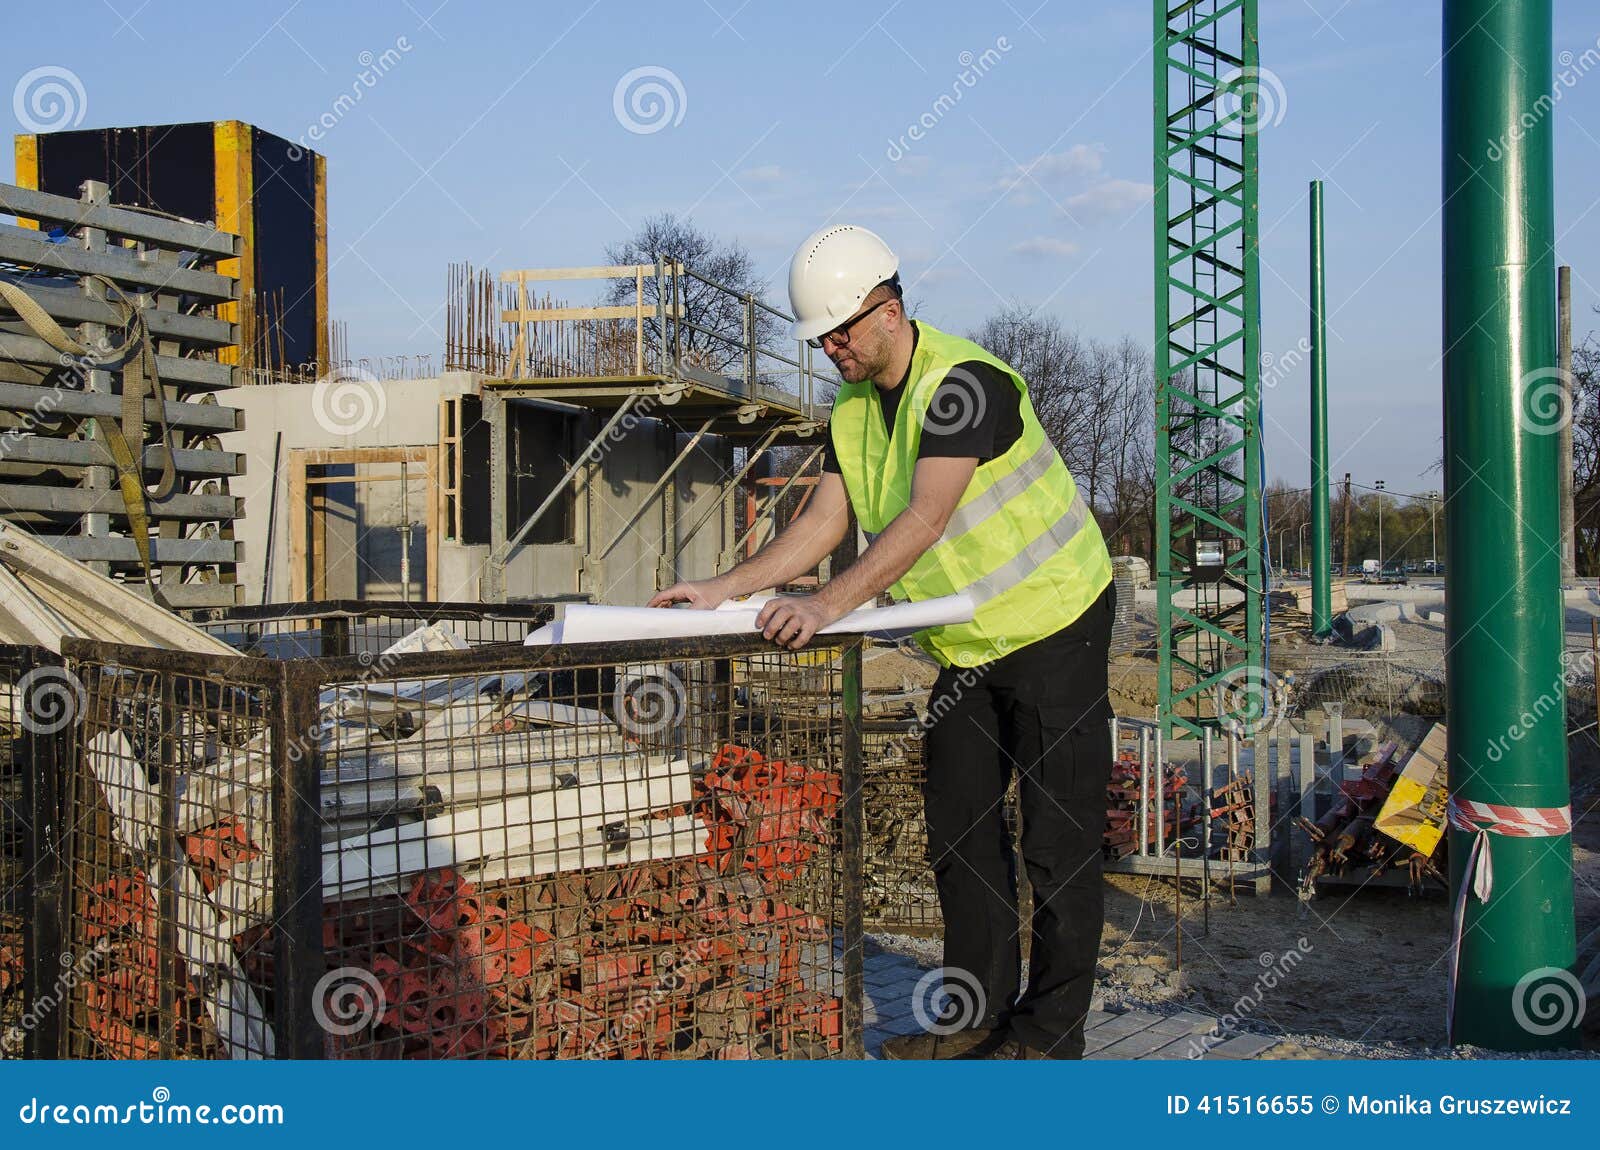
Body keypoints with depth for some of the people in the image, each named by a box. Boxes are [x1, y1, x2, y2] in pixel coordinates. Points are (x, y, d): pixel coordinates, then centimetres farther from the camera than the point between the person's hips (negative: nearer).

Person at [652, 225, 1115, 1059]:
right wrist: (725, 589, -7)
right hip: (968, 647, 8)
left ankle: (1052, 1027, 11)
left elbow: (925, 519, -31)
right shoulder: (853, 409, 5)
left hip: (1054, 624, -8)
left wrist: (829, 603, -37)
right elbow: (823, 523, 2)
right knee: (959, 829, 10)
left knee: (1058, 835, 0)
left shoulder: (963, 380, -22)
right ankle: (978, 1012, 22)